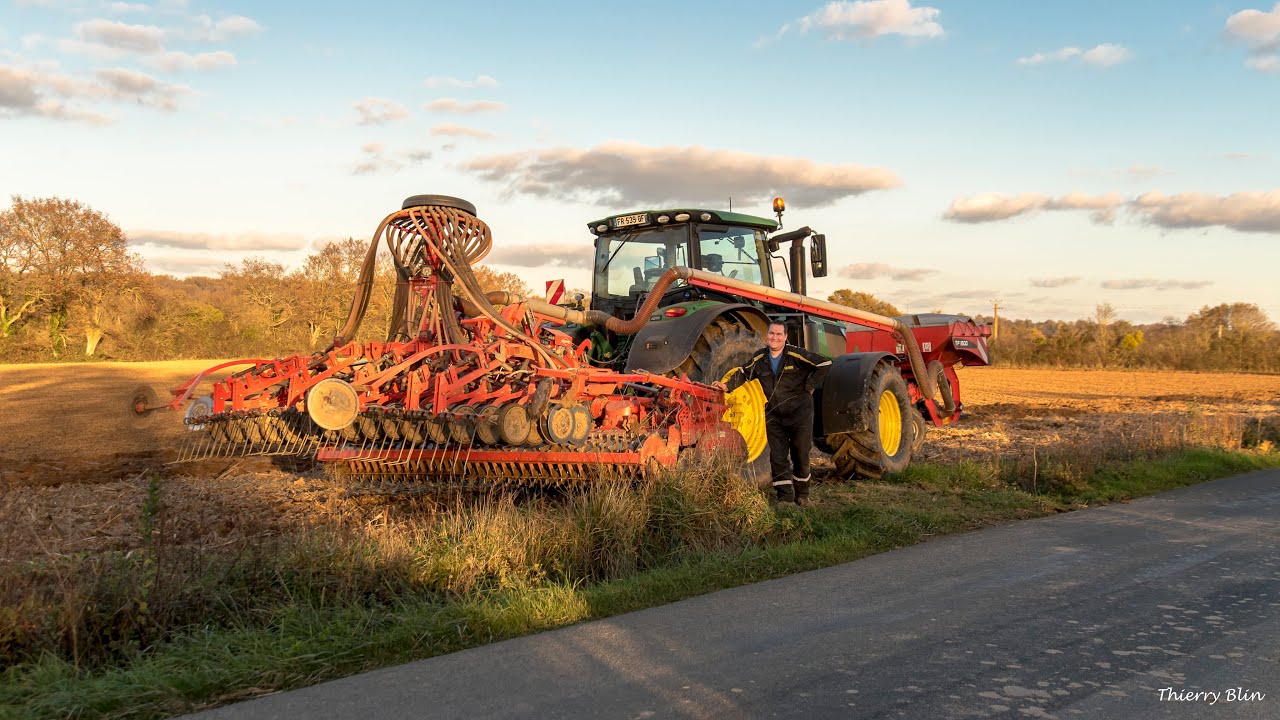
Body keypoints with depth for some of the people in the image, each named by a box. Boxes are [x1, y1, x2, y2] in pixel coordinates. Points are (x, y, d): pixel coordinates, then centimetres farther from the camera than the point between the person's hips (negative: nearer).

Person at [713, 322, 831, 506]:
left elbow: (824, 364, -11)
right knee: (778, 456, -1)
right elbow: (743, 373, 15)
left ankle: (802, 495, 21)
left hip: (800, 413, -3)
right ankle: (785, 496, 5)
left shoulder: (796, 354, -13)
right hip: (774, 416, 4)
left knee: (800, 456, 5)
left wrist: (809, 386, -9)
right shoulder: (759, 358, 2)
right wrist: (726, 384, 0)